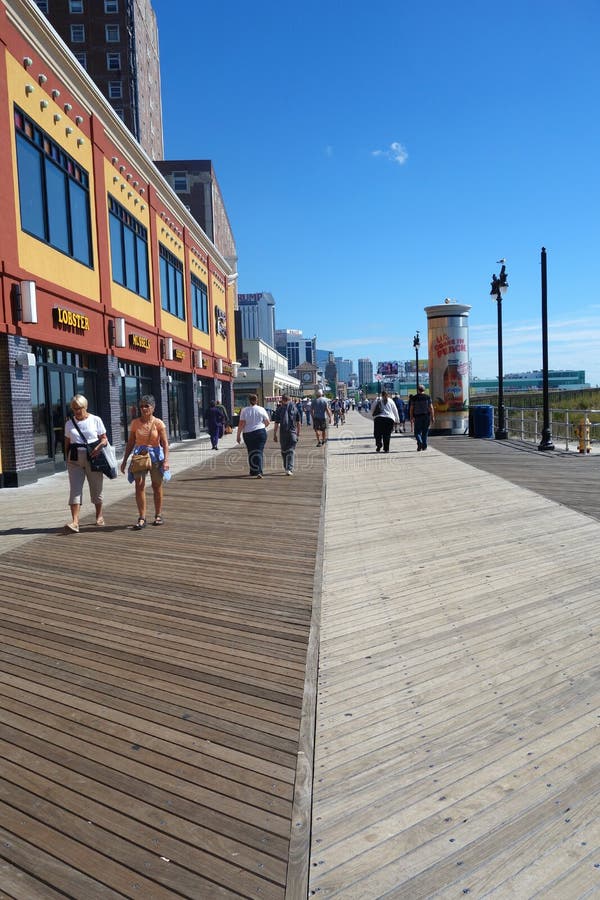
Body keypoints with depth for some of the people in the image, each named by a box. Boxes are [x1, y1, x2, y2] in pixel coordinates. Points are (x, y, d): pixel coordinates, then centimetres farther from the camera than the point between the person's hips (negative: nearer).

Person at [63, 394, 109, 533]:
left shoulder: (95, 420, 3)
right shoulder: (69, 423, 10)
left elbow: (104, 439, 2)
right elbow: (67, 443, 14)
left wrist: (99, 447, -18)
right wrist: (67, 459, 6)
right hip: (75, 460, 1)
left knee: (96, 489, 8)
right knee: (75, 489, -10)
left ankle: (99, 516, 28)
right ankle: (75, 521, -16)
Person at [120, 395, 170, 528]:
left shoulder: (158, 423, -5)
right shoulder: (135, 423, 3)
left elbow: (165, 443, -10)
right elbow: (130, 443, 8)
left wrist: (166, 460, -21)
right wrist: (125, 460, 7)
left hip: (155, 454, -1)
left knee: (157, 487, 9)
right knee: (139, 485, -9)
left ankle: (158, 515, 25)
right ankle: (142, 518, -6)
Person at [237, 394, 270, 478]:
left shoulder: (244, 410, -4)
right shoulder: (261, 409, -2)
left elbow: (241, 424, -8)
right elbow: (268, 422, 2)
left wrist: (238, 435, -3)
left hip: (248, 434, 1)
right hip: (261, 432, -1)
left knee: (251, 453, 13)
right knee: (259, 452, 0)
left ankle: (253, 472, 21)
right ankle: (259, 472, -14)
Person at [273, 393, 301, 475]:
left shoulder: (279, 409, -1)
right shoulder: (294, 407, 4)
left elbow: (276, 423, -4)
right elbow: (298, 422, 7)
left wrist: (274, 434, 1)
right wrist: (298, 432, 16)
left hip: (282, 432, 0)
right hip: (292, 432, 0)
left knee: (284, 451, 16)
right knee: (290, 451, -1)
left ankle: (286, 468, 27)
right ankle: (289, 469, -14)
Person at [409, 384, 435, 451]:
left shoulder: (414, 397, 1)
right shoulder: (428, 397, 2)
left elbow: (411, 408, -1)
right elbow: (431, 407, -2)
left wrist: (411, 418, 3)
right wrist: (432, 417, 1)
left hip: (417, 416, -1)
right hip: (426, 416, 1)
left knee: (417, 431, 5)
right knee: (425, 432, 10)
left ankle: (419, 442, -20)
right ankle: (424, 446, 10)